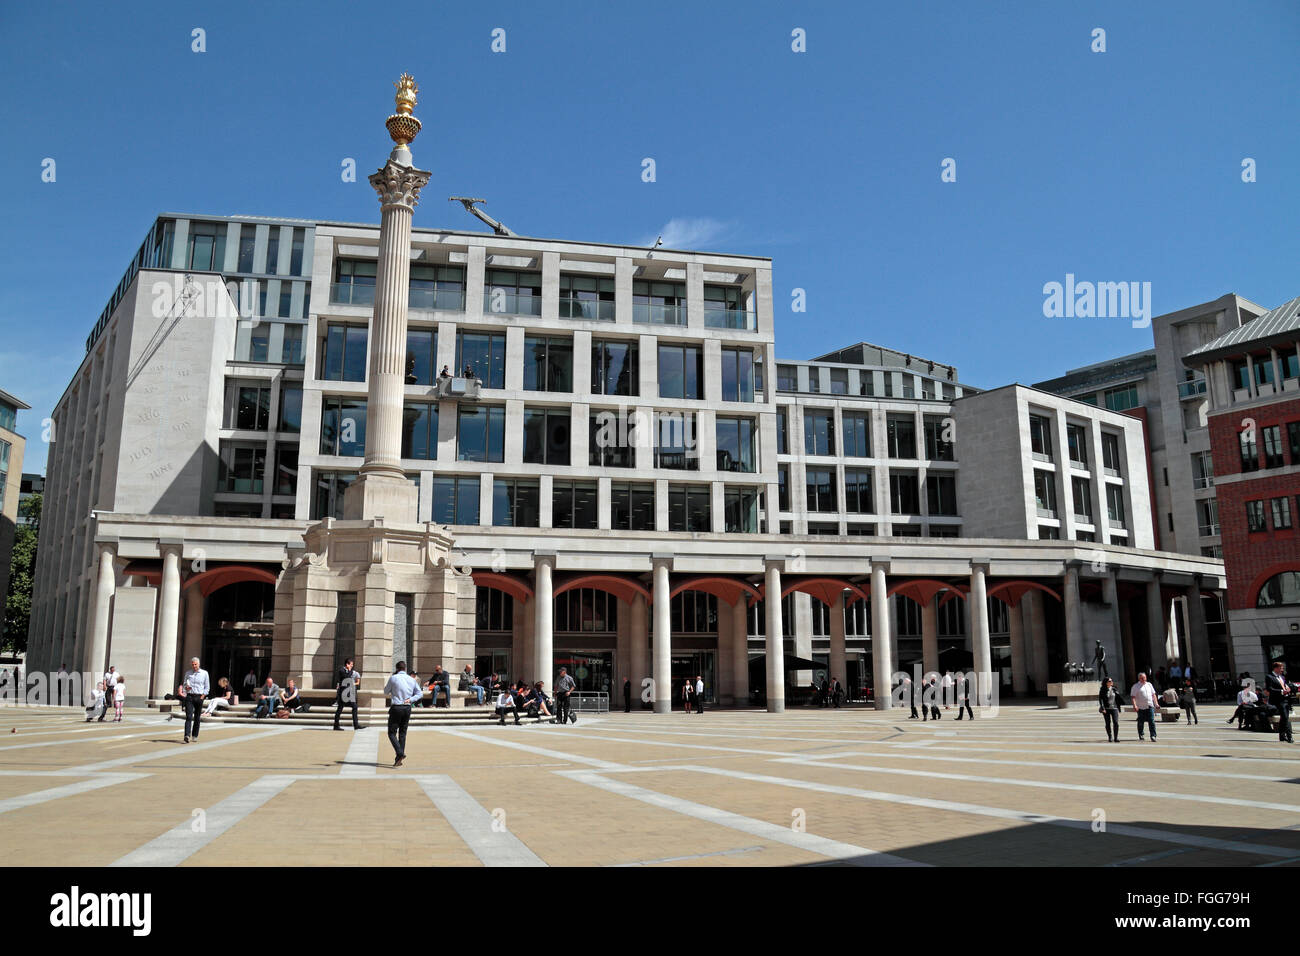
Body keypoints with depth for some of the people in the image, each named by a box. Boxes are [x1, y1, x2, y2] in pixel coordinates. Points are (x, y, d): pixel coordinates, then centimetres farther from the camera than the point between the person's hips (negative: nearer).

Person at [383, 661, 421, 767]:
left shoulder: (393, 678, -5)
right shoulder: (411, 680, 8)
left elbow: (386, 692, 7)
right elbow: (420, 693, 8)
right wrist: (410, 699, -2)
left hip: (396, 708, -5)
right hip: (407, 708, 5)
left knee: (392, 733, 0)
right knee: (402, 733, 11)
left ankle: (400, 753, -20)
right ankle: (398, 759, 10)